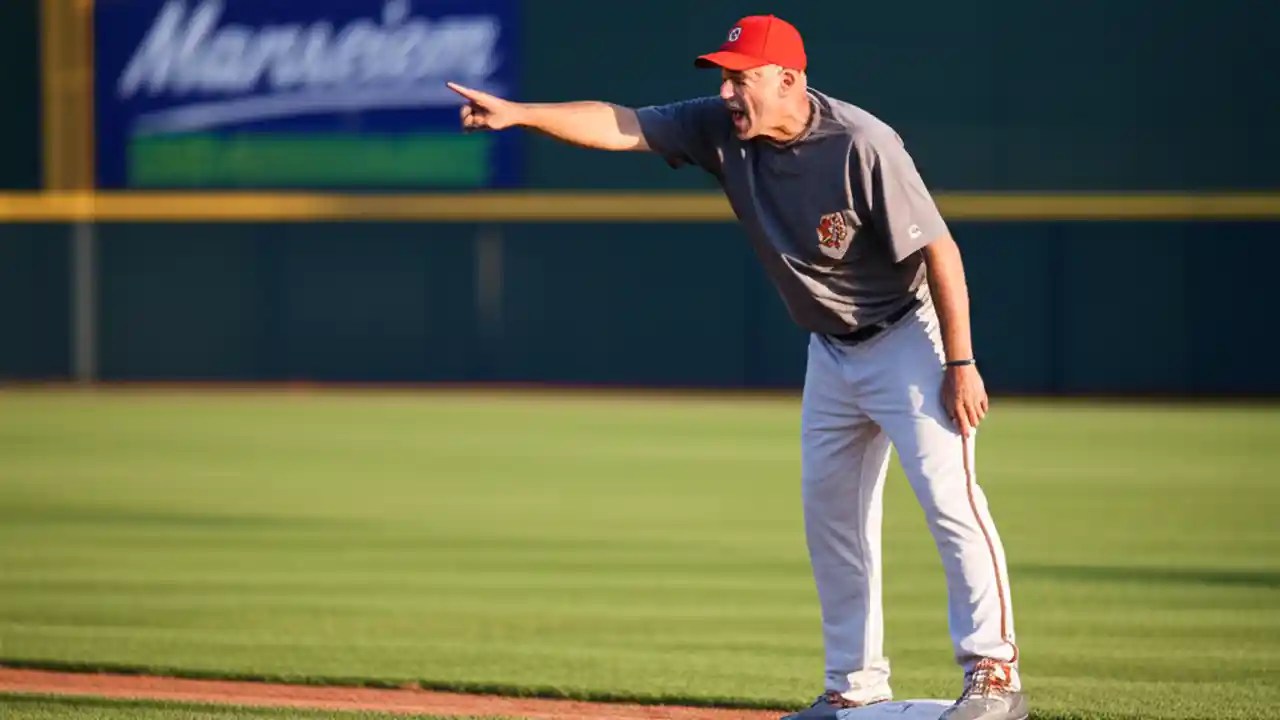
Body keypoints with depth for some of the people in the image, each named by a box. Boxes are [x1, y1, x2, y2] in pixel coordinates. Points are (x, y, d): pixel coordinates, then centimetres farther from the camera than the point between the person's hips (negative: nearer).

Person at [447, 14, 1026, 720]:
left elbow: (939, 250, -23)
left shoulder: (861, 146, -26)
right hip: (831, 351, 8)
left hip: (905, 339, -8)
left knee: (948, 497, -15)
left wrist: (960, 365, -24)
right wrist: (515, 114, -23)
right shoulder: (722, 127, -7)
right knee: (829, 514, 10)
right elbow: (622, 126, -10)